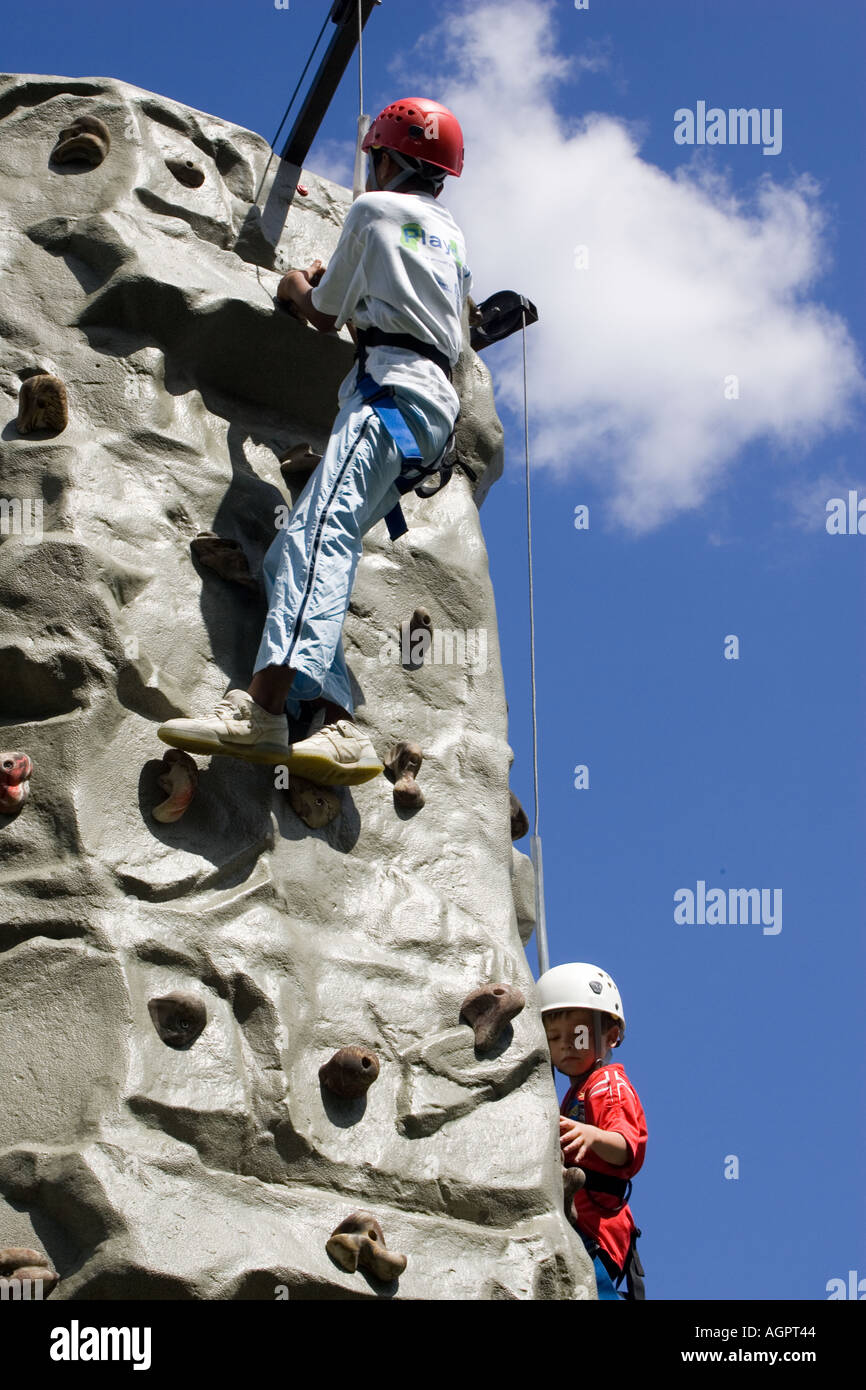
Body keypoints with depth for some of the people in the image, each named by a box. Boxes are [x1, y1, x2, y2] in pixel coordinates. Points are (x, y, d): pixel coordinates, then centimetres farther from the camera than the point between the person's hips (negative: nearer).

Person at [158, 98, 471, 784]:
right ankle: (338, 726, -20)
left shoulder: (374, 208, 10)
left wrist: (297, 286, 37)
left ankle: (262, 708, -52)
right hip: (437, 399, 9)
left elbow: (324, 314, 14)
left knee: (320, 531, -29)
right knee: (295, 554, 0)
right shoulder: (452, 234, 33)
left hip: (393, 390, -9)